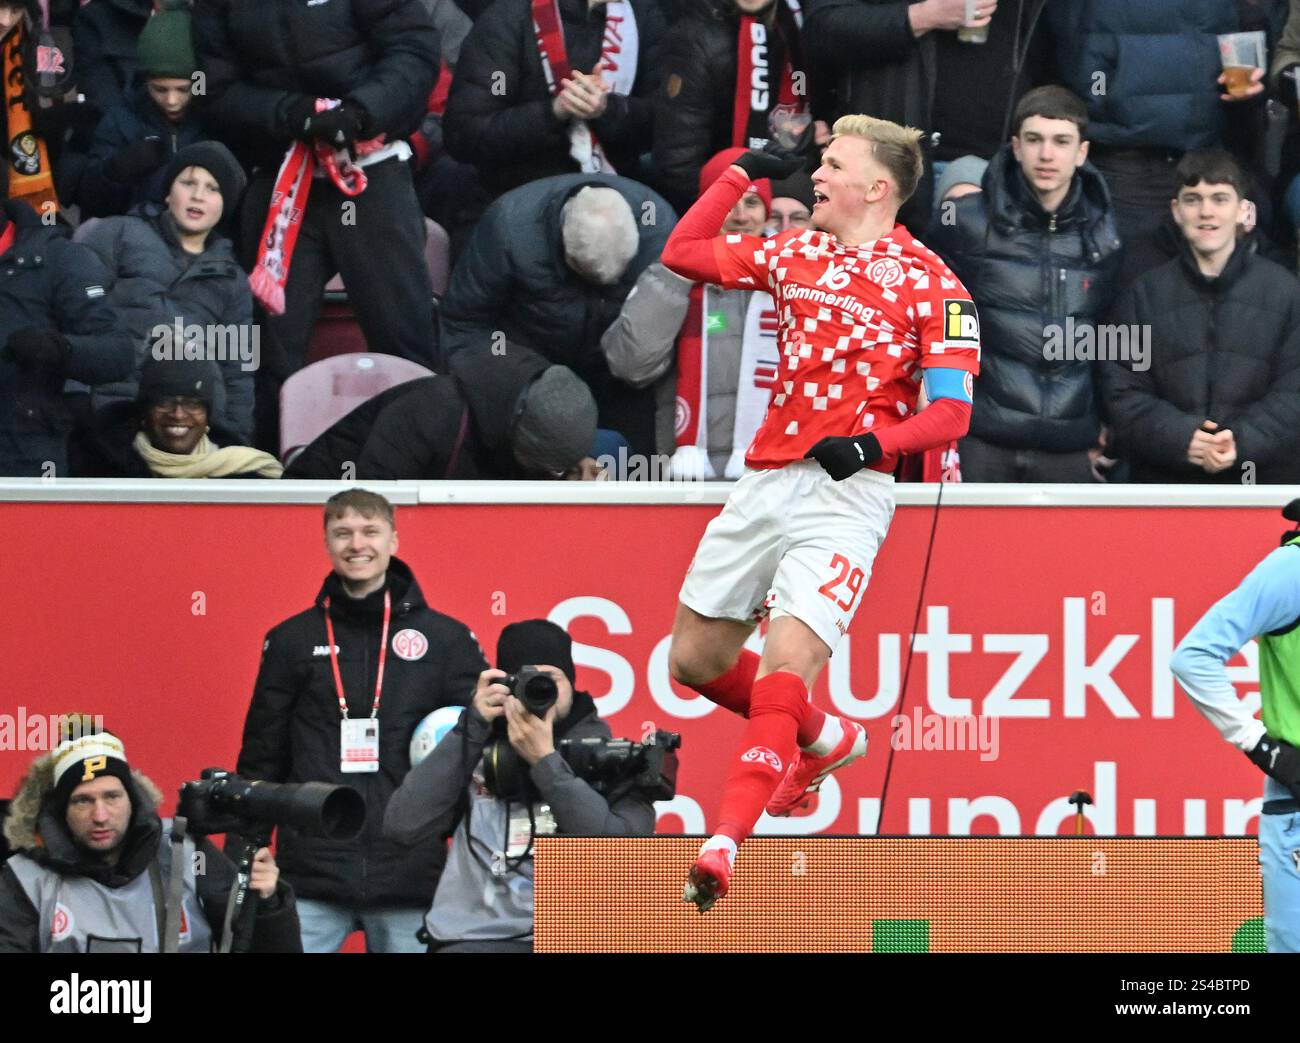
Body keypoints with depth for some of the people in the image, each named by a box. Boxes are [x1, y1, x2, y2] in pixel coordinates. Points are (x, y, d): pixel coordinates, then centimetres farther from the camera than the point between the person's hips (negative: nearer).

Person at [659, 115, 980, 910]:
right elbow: (683, 253, 23)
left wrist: (873, 441, -24)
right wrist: (744, 175, 18)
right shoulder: (795, 255, 13)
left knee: (787, 663, -22)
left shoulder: (931, 286, -4)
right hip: (766, 482, 7)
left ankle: (721, 852, -32)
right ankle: (823, 741, 39)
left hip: (846, 494, -7)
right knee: (695, 659, 14)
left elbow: (951, 412, -8)